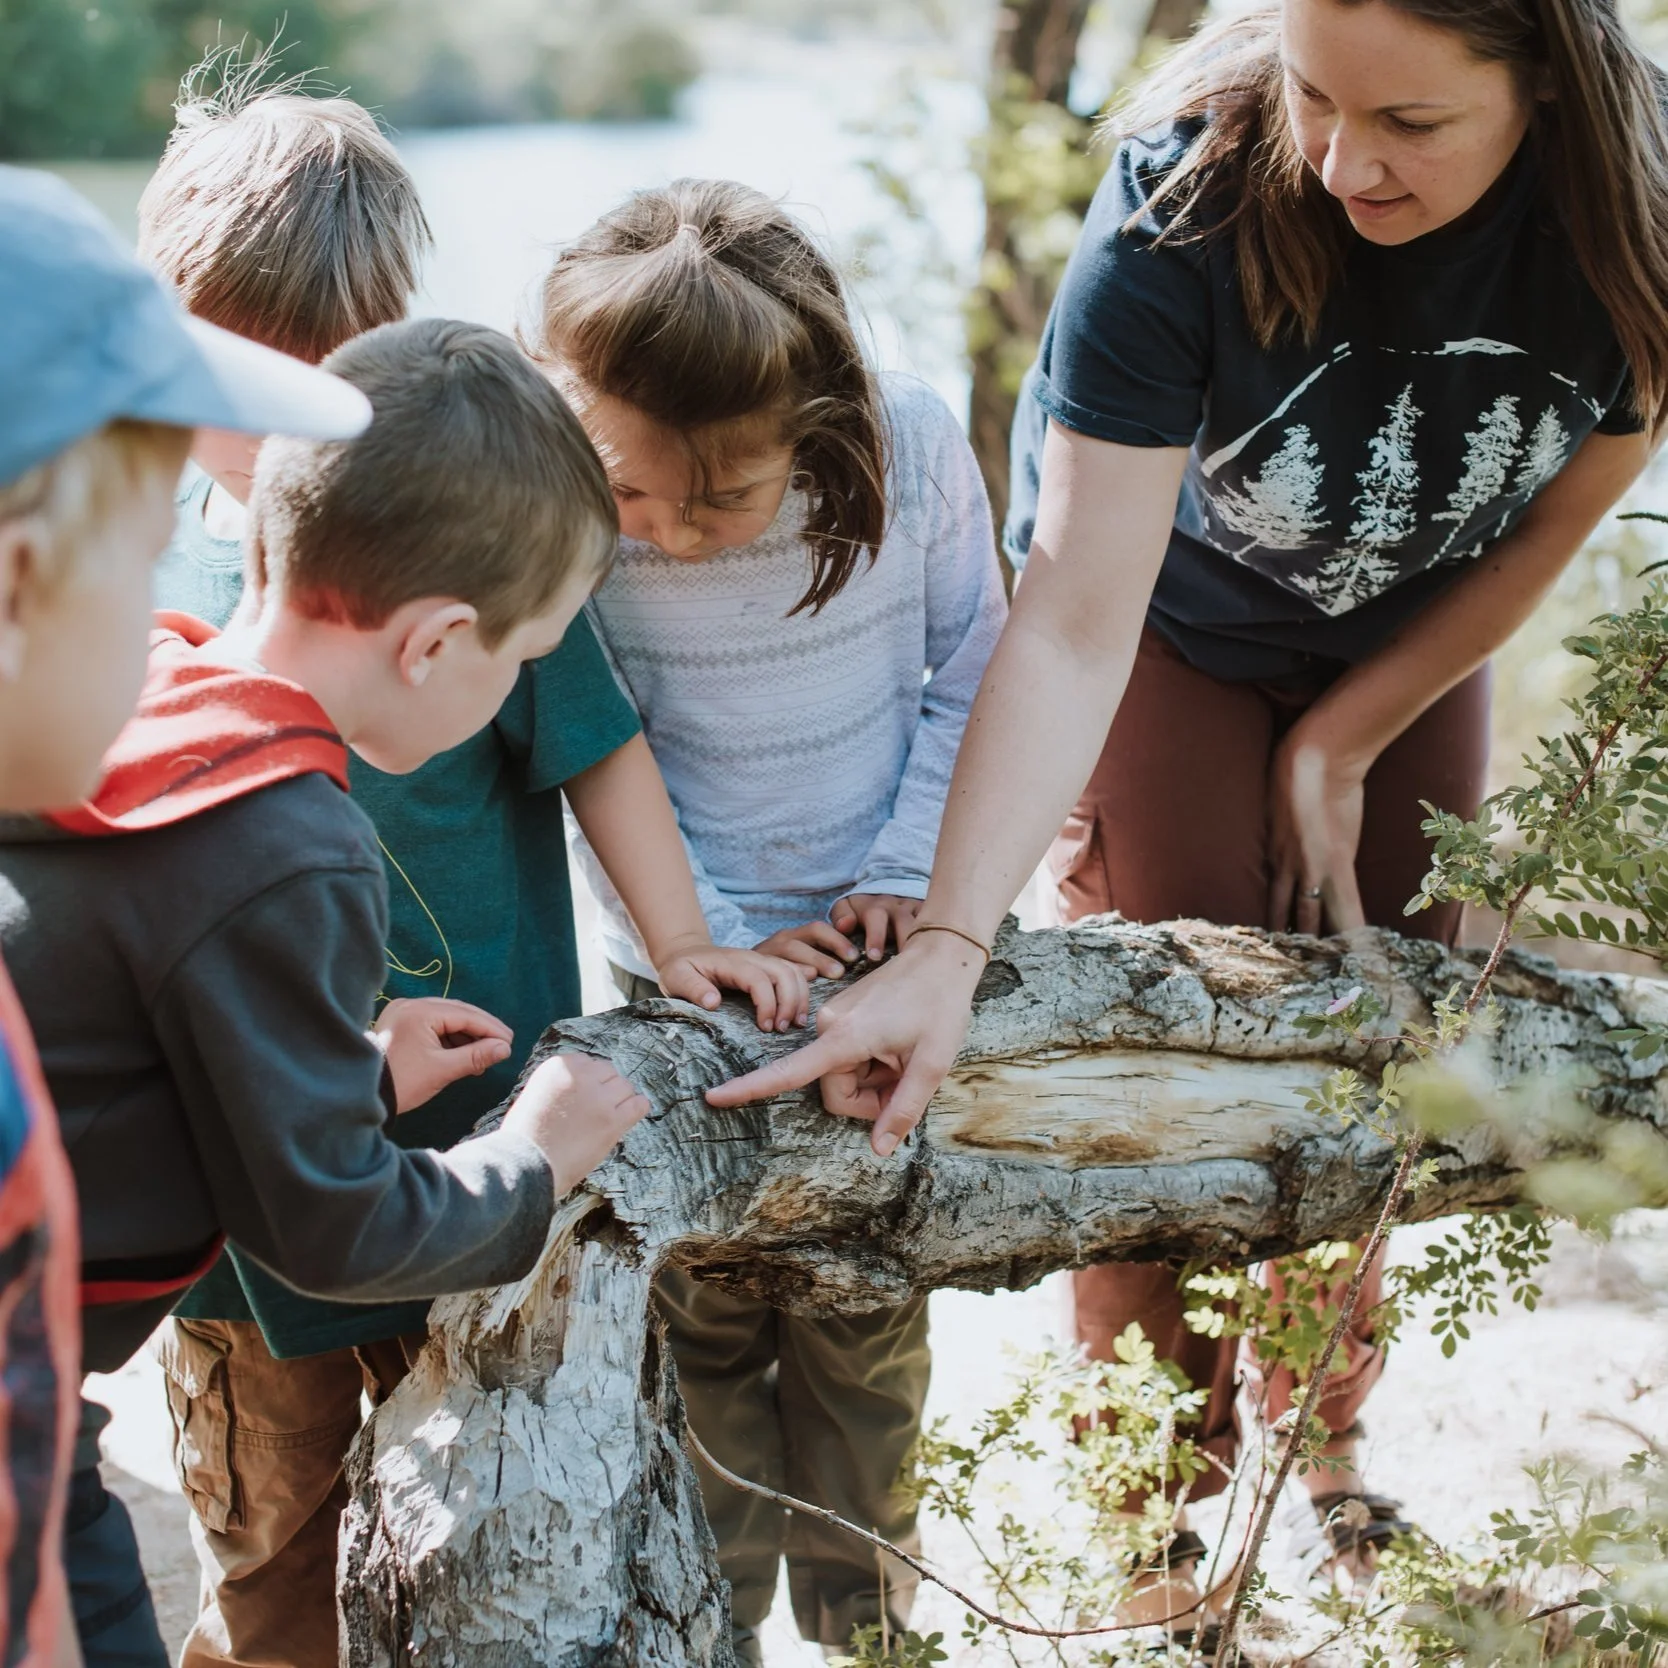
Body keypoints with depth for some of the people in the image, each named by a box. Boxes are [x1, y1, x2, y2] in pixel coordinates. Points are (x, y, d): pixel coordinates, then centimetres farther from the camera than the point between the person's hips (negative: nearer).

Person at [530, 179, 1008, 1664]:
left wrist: (907, 871, -10)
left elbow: (972, 674, -3)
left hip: (881, 943, 1)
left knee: (868, 1302, 14)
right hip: (687, 971, -1)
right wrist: (710, 946, -16)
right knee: (705, 1302, 11)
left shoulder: (914, 449, -18)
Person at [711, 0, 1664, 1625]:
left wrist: (1335, 750, -8)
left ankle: (1318, 1433, 34)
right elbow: (1074, 624, -37)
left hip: (1418, 632, 3)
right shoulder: (1191, 198, -37)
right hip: (1175, 616, -3)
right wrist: (949, 945, -45)